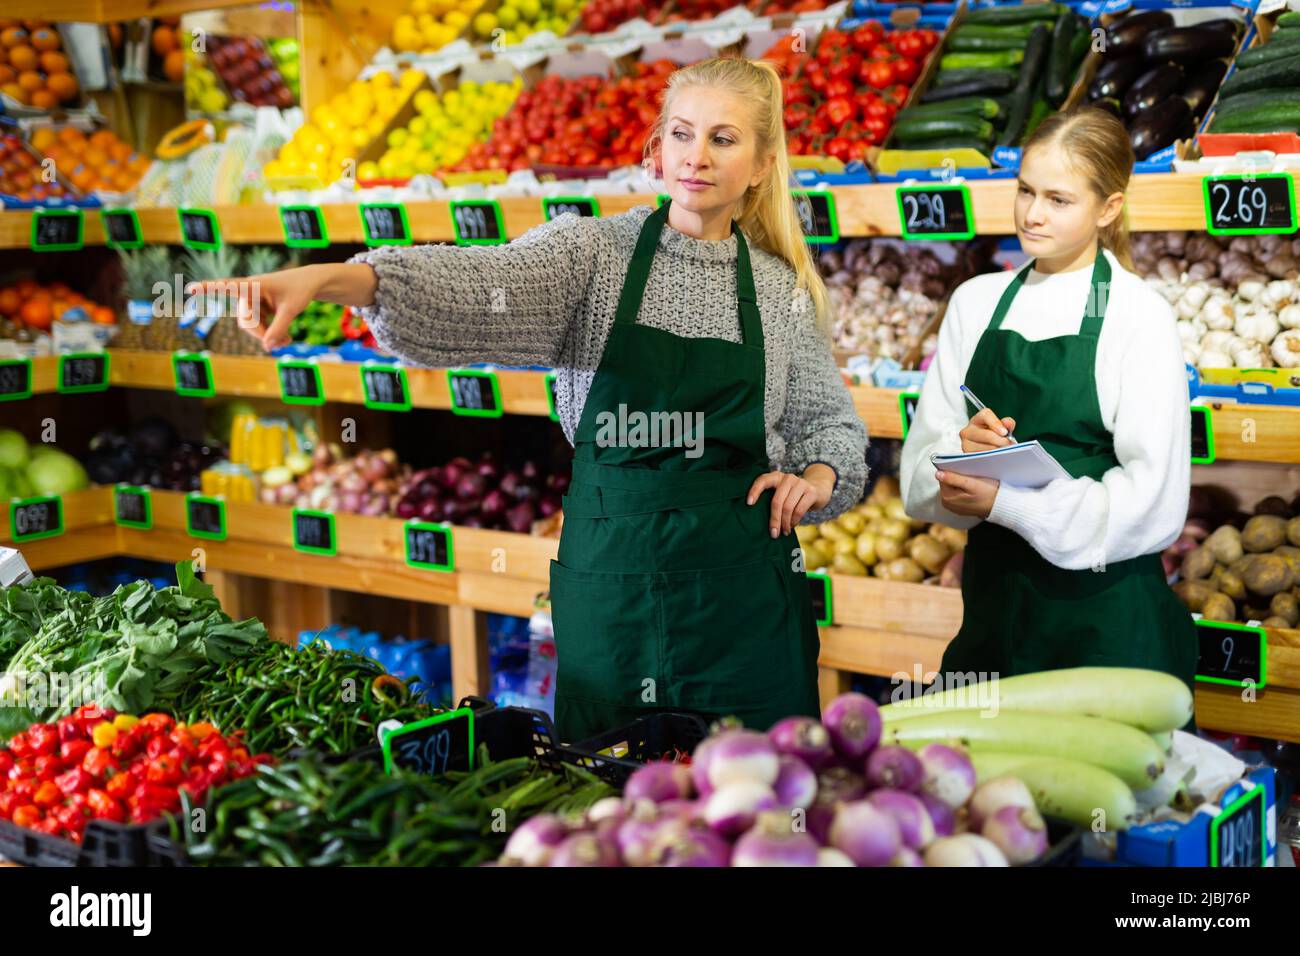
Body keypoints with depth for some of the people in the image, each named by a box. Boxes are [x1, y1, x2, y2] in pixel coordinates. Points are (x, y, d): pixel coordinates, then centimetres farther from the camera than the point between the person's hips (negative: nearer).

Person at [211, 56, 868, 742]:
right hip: (608, 576, -1)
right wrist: (331, 278, -37)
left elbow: (834, 421, 18)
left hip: (742, 589, 1)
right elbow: (477, 284, -21)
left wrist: (818, 475, -5)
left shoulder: (784, 291, 6)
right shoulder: (592, 251, -2)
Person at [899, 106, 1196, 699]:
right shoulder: (976, 301, 7)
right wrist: (962, 446, -17)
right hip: (993, 600, 4)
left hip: (1104, 616, -4)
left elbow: (1153, 504, -12)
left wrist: (1006, 502, -18)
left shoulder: (1138, 315, -7)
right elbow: (920, 468, 5)